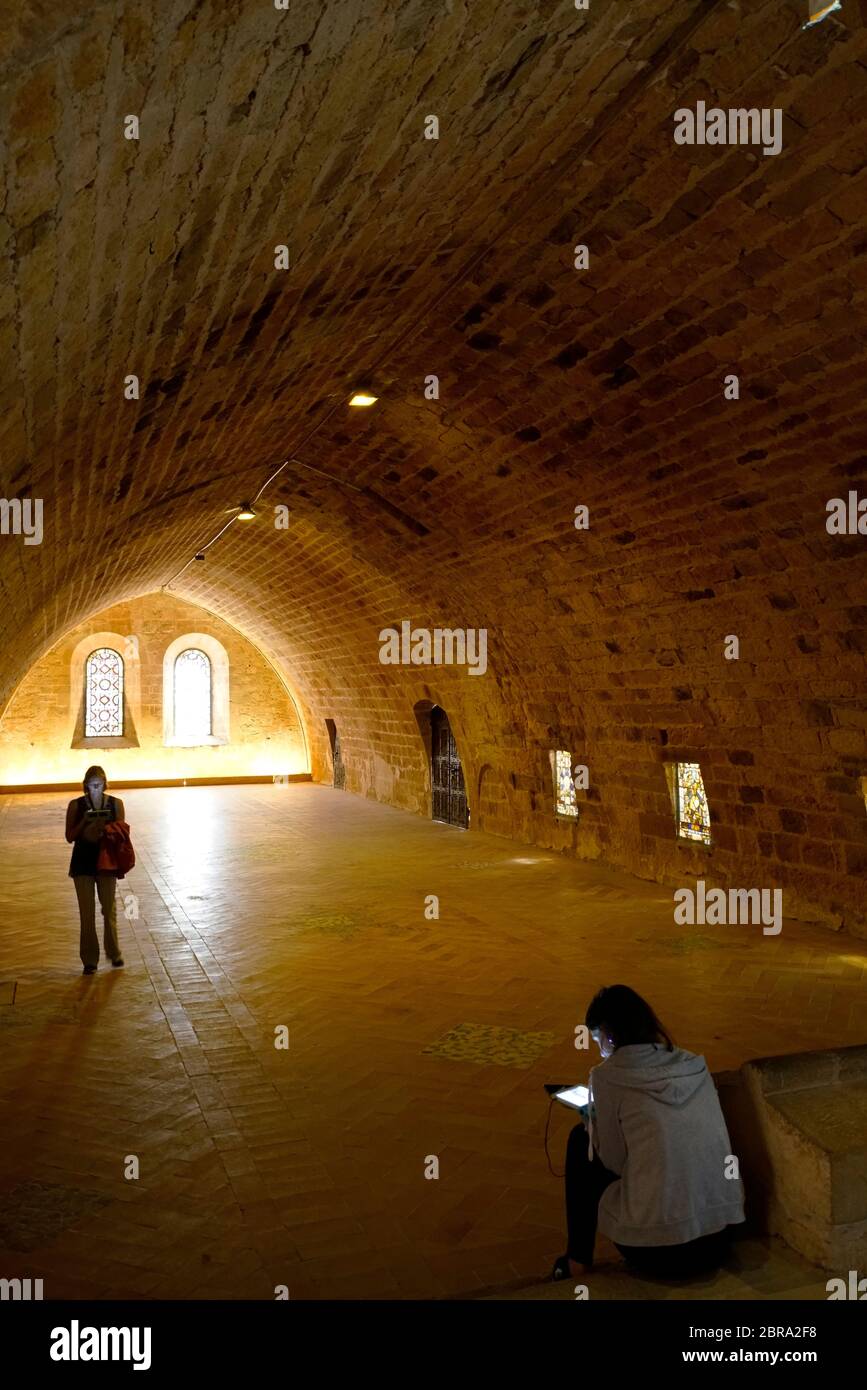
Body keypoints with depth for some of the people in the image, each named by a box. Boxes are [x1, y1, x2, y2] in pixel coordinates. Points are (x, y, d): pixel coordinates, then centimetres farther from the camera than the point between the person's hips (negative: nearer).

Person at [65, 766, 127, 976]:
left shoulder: (115, 804, -2)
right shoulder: (76, 805, -3)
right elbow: (70, 837, -3)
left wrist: (106, 828, -19)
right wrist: (85, 821, -18)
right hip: (83, 863, 0)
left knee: (109, 909, 9)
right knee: (87, 912, 3)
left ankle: (113, 953, 25)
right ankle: (89, 960, 11)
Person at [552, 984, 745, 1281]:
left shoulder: (608, 1075, -8)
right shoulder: (696, 1065, 6)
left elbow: (613, 1160, -1)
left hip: (656, 1247, -5)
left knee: (581, 1139, 18)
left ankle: (578, 1261, 26)